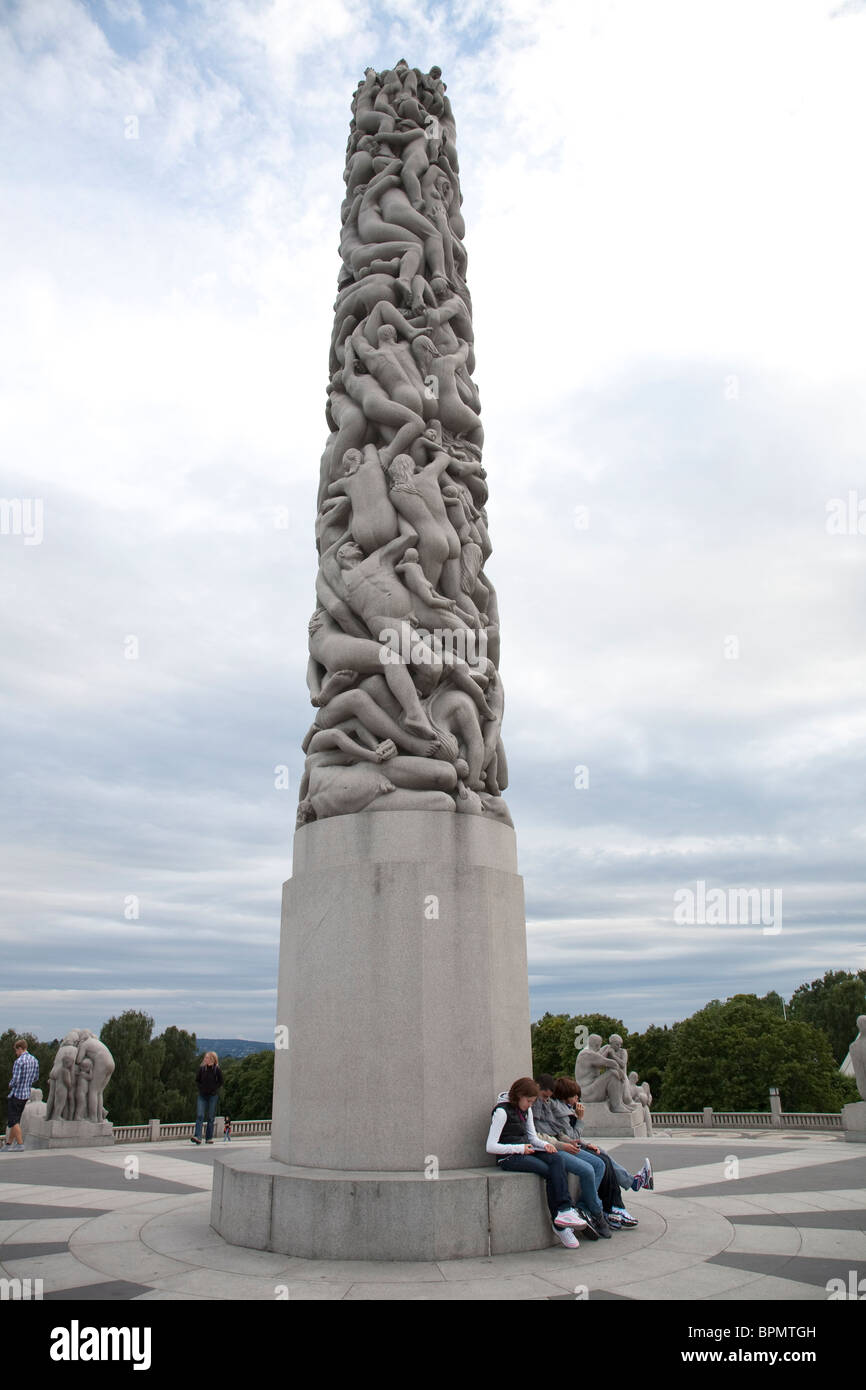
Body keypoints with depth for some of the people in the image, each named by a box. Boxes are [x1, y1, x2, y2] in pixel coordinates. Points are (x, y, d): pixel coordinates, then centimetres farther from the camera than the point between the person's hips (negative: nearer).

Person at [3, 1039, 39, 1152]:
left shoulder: (18, 1062, -19)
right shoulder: (34, 1060, 7)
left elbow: (15, 1080, -21)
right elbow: (36, 1078, 13)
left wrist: (10, 1085, -1)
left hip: (16, 1095, -8)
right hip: (27, 1094, 8)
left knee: (13, 1121, -1)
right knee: (15, 1120, 17)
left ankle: (20, 1144, -4)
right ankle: (8, 1144, 23)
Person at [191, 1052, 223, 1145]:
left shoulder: (217, 1070, -4)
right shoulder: (201, 1068, 1)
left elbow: (220, 1081, 4)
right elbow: (197, 1080, 11)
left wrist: (214, 1089, -5)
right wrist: (201, 1088, -1)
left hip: (212, 1096, -1)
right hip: (202, 1095, 1)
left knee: (210, 1117, 4)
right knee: (199, 1115, -10)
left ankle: (209, 1138, 11)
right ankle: (197, 1137, -14)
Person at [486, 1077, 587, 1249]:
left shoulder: (526, 1110, 15)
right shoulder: (502, 1111, -11)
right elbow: (491, 1146, -15)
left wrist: (545, 1145, -2)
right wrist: (520, 1148, -19)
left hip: (525, 1151, 8)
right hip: (508, 1158, -8)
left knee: (556, 1159, -22)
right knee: (550, 1172, -23)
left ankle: (563, 1212, -30)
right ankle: (560, 1225, -19)